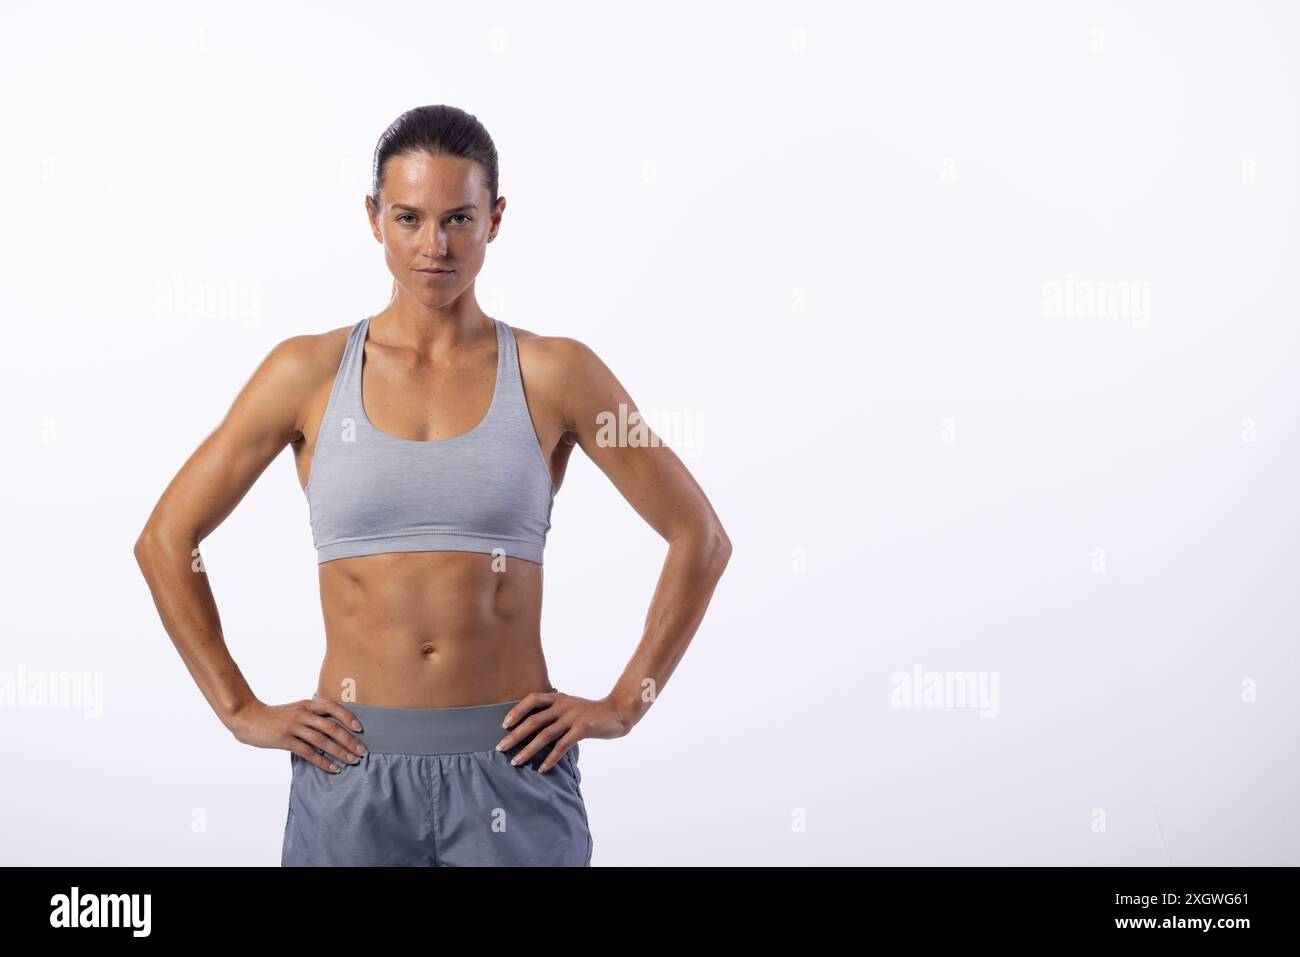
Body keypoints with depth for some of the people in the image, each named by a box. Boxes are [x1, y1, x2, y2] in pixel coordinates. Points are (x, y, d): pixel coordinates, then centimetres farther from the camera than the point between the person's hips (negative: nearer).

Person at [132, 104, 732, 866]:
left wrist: (624, 704, 0)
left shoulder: (554, 373, -1)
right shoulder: (309, 372, 1)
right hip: (354, 772, 1)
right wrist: (241, 710, 2)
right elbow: (167, 539, 7)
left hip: (514, 771, -1)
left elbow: (701, 538, 4)